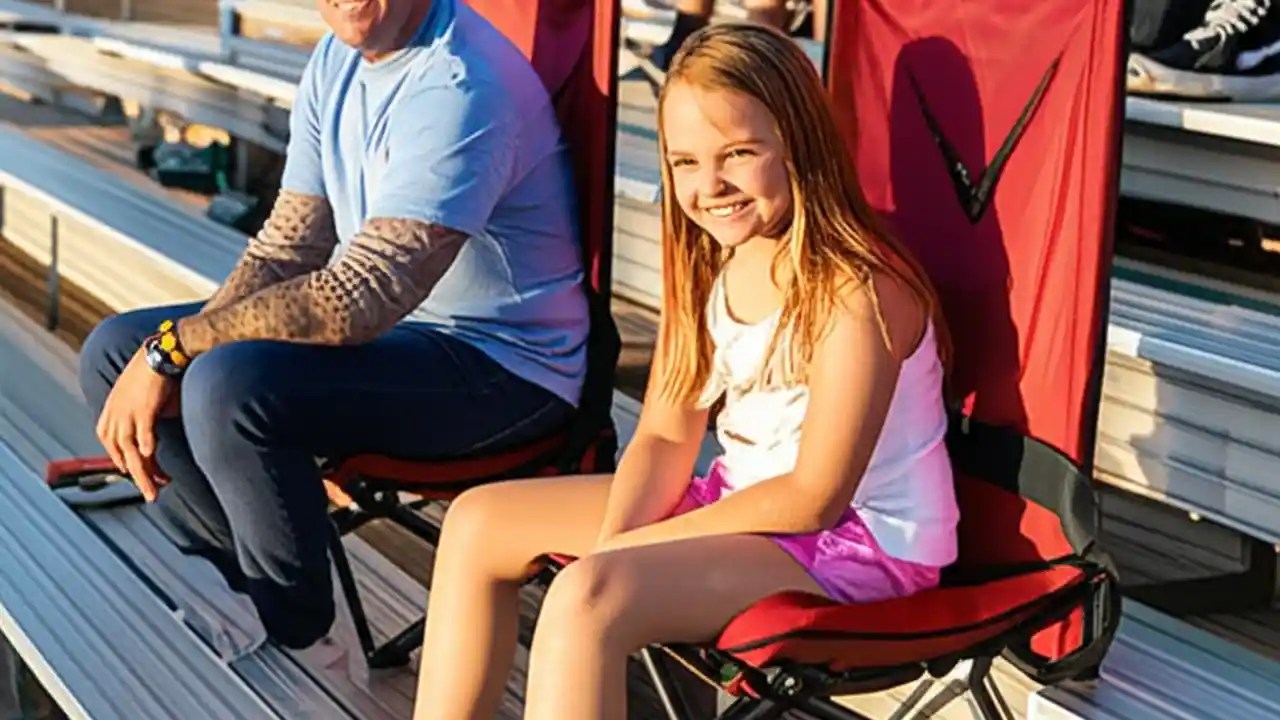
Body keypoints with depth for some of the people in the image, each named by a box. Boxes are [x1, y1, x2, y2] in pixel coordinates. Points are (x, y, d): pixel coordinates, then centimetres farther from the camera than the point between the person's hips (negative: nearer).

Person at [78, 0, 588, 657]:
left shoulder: (459, 85, -24)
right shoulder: (336, 59, 4)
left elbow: (359, 299, -30)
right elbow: (286, 248, 5)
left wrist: (172, 347, -23)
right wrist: (170, 358, -11)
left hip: (503, 362, -9)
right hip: (385, 323, 9)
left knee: (230, 386, -30)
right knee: (114, 352, 1)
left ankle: (298, 636, -9)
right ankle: (234, 577, 9)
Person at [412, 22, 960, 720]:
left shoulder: (855, 291, -23)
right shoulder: (707, 260, 2)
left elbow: (814, 499, -22)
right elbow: (664, 435, 4)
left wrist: (616, 555, -18)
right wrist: (612, 543, -16)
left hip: (857, 543, -9)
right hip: (743, 501, 9)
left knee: (587, 599, -31)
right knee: (478, 523, 6)